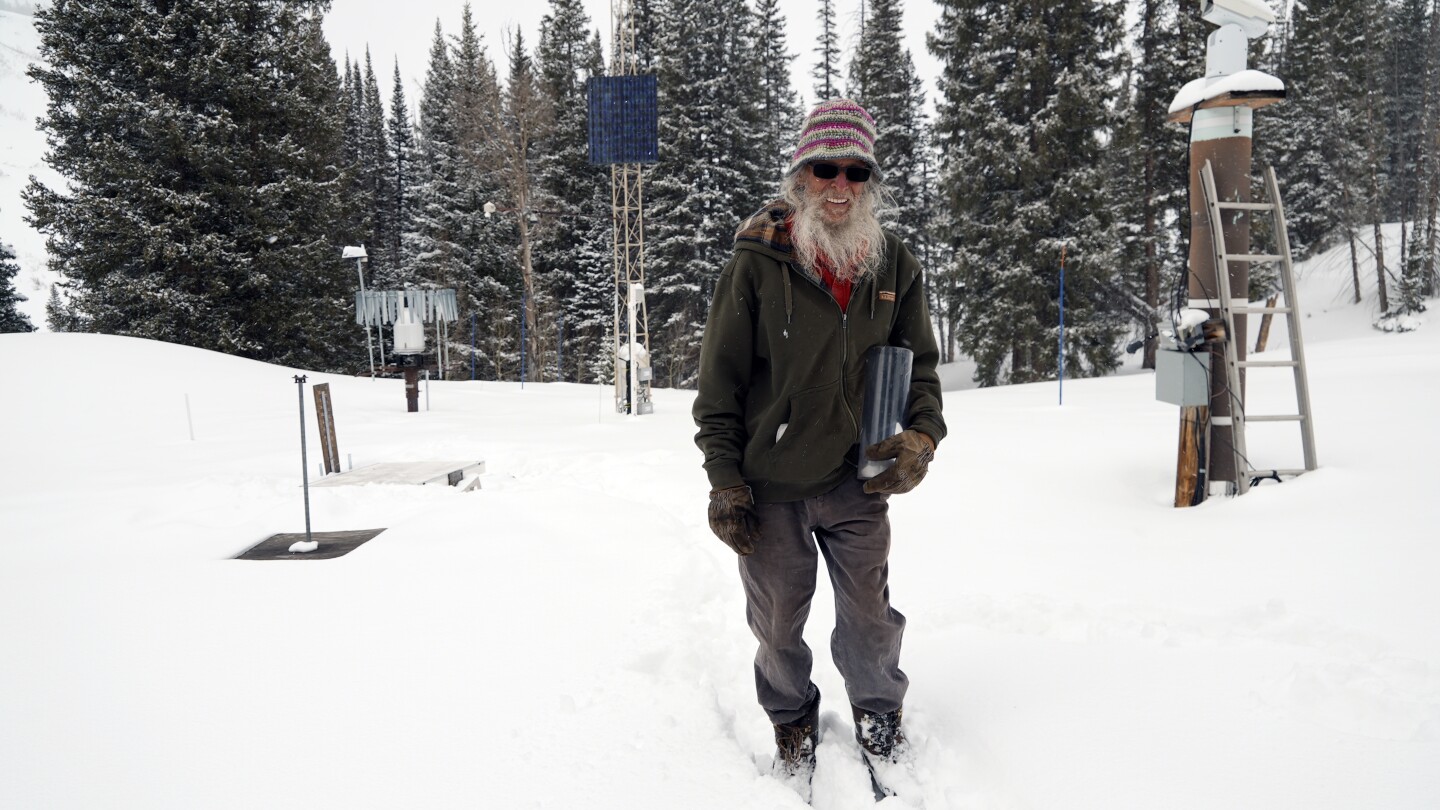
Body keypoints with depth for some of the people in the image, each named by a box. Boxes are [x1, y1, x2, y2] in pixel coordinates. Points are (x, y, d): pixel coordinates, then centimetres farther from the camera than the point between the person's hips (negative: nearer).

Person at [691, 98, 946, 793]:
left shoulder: (895, 265, 0)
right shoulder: (756, 262, -10)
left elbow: (920, 364, 9)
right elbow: (719, 376, -6)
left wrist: (921, 435, -9)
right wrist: (724, 478, -8)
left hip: (857, 480, 2)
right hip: (769, 484, -2)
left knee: (870, 617, 15)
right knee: (778, 620, 15)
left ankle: (877, 711, 44)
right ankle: (792, 719, 42)